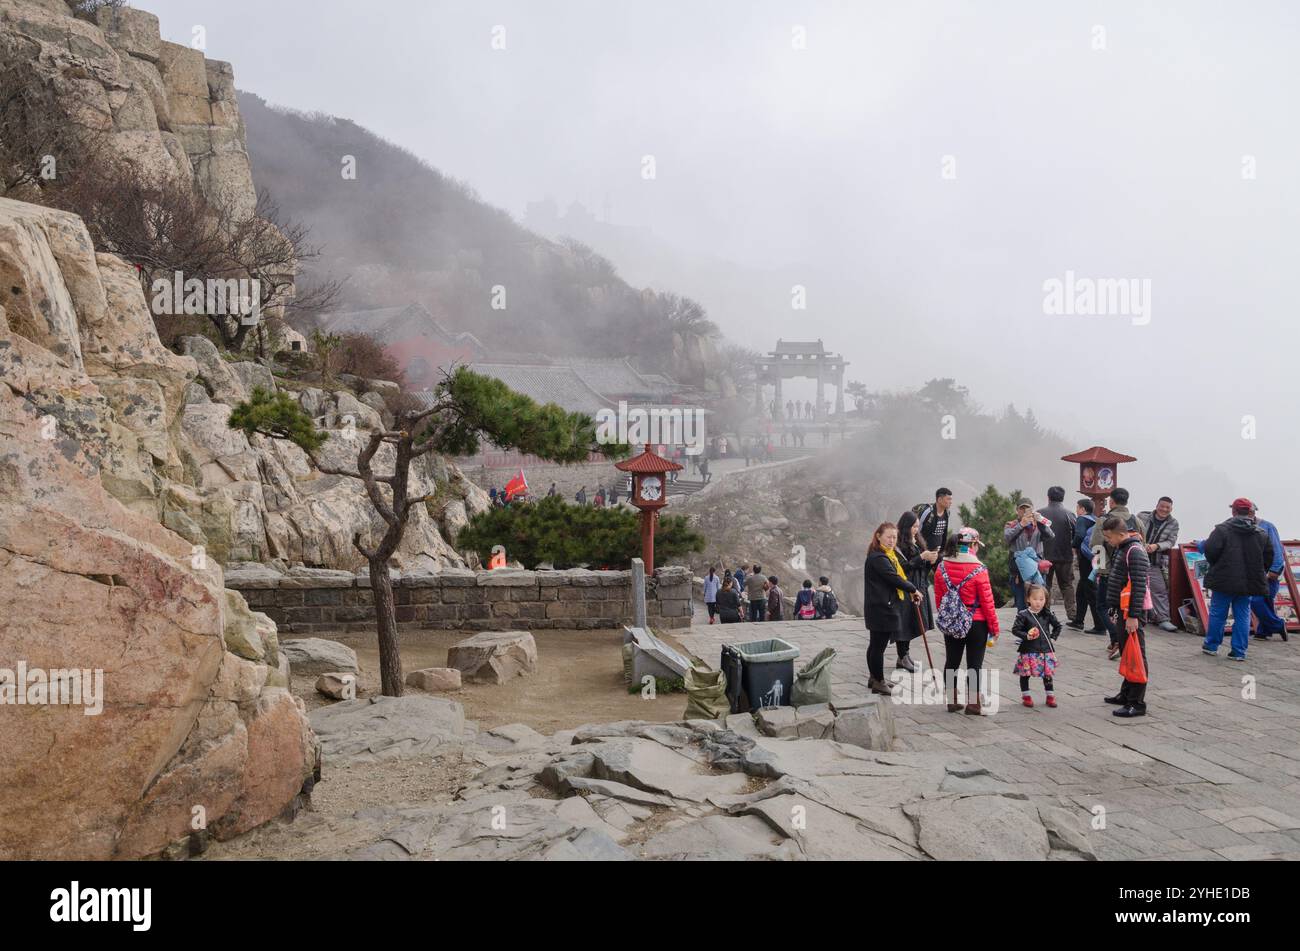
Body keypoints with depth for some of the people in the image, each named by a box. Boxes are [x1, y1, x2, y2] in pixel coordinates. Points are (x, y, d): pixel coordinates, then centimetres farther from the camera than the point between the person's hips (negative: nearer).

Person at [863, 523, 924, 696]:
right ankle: (879, 682, 6)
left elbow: (896, 576, 17)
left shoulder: (887, 555, 16)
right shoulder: (877, 558, -18)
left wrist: (910, 591, 4)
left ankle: (874, 678, 27)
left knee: (875, 644, 17)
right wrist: (913, 589, -9)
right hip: (881, 608, -11)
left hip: (884, 607, 11)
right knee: (879, 645, -2)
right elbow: (894, 578, -21)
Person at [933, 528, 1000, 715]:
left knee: (951, 661, 13)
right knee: (975, 664, 5)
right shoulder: (978, 569, -17)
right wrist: (994, 626, -3)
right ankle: (973, 704, 8)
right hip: (976, 623, -4)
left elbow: (938, 598, 4)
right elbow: (987, 601, -13)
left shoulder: (942, 567, -3)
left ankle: (952, 701, 21)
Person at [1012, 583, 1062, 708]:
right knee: (1025, 673, 5)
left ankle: (1050, 696, 21)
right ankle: (1025, 696, 19)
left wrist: (1052, 637, 9)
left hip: (1045, 649, 3)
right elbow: (1015, 629, -10)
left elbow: (1057, 626, 18)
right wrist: (1026, 636, -21)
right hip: (1028, 650, -3)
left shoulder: (1047, 614, 3)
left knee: (1047, 673, 8)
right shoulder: (1023, 615, -9)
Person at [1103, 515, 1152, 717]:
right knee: (1126, 653, 18)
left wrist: (1133, 616, -23)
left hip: (1132, 611, -10)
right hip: (1122, 609, 10)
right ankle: (1126, 694, 29)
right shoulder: (1121, 549, 14)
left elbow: (1139, 586, -22)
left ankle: (1137, 703, -2)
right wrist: (1115, 610, 22)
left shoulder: (1135, 551, -18)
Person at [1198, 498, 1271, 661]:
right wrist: (1259, 574, 19)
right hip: (1249, 583, 3)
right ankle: (1239, 651, 9)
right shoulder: (1262, 534, 3)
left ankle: (1211, 646, 19)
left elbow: (1210, 551, -15)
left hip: (1224, 580, -3)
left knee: (1218, 613, 10)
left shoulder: (1222, 529, -11)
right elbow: (1268, 557, 6)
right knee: (1243, 616, 10)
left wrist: (1216, 566, 6)